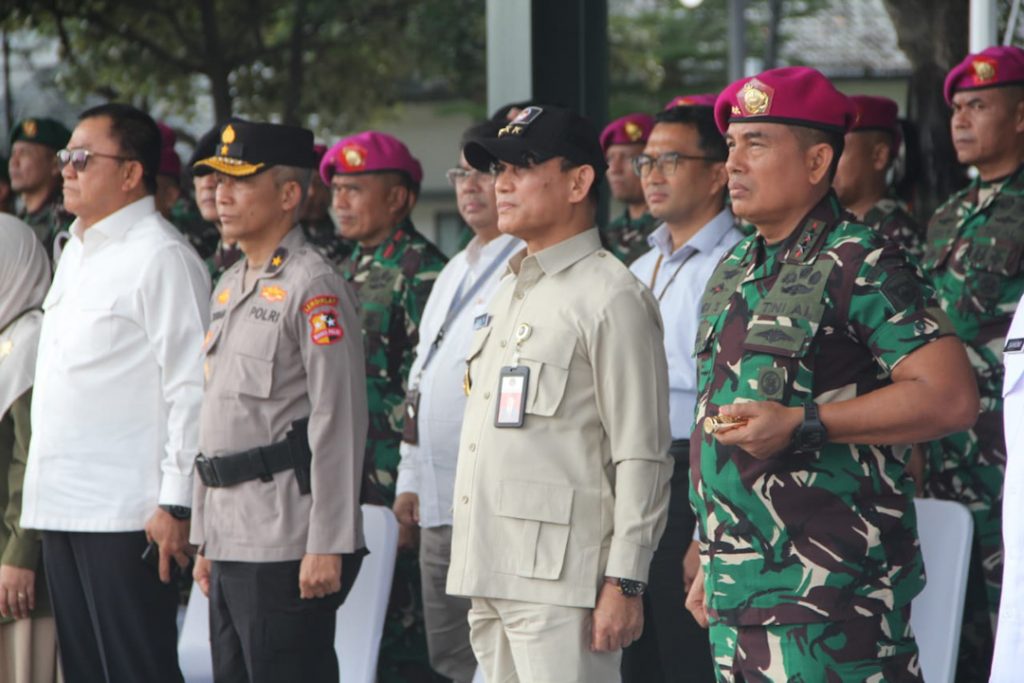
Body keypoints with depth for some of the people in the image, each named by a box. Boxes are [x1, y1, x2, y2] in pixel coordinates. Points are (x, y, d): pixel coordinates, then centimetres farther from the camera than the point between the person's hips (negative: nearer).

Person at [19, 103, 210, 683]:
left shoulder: (161, 257, -10)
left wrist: (176, 503, -18)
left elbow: (191, 388, -15)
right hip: (61, 504, 9)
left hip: (128, 513, -9)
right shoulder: (76, 251, 17)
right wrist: (43, 488, 17)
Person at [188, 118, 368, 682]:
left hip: (287, 546, -9)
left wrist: (327, 548, -19)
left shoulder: (313, 287, -10)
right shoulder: (230, 286, 18)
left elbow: (338, 425, -15)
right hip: (231, 547, 9)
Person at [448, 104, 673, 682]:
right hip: (490, 578, 9)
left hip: (562, 583, -9)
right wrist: (479, 572, 19)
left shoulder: (612, 298, -8)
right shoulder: (510, 291, 19)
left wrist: (624, 584, -16)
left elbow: (642, 459, -12)